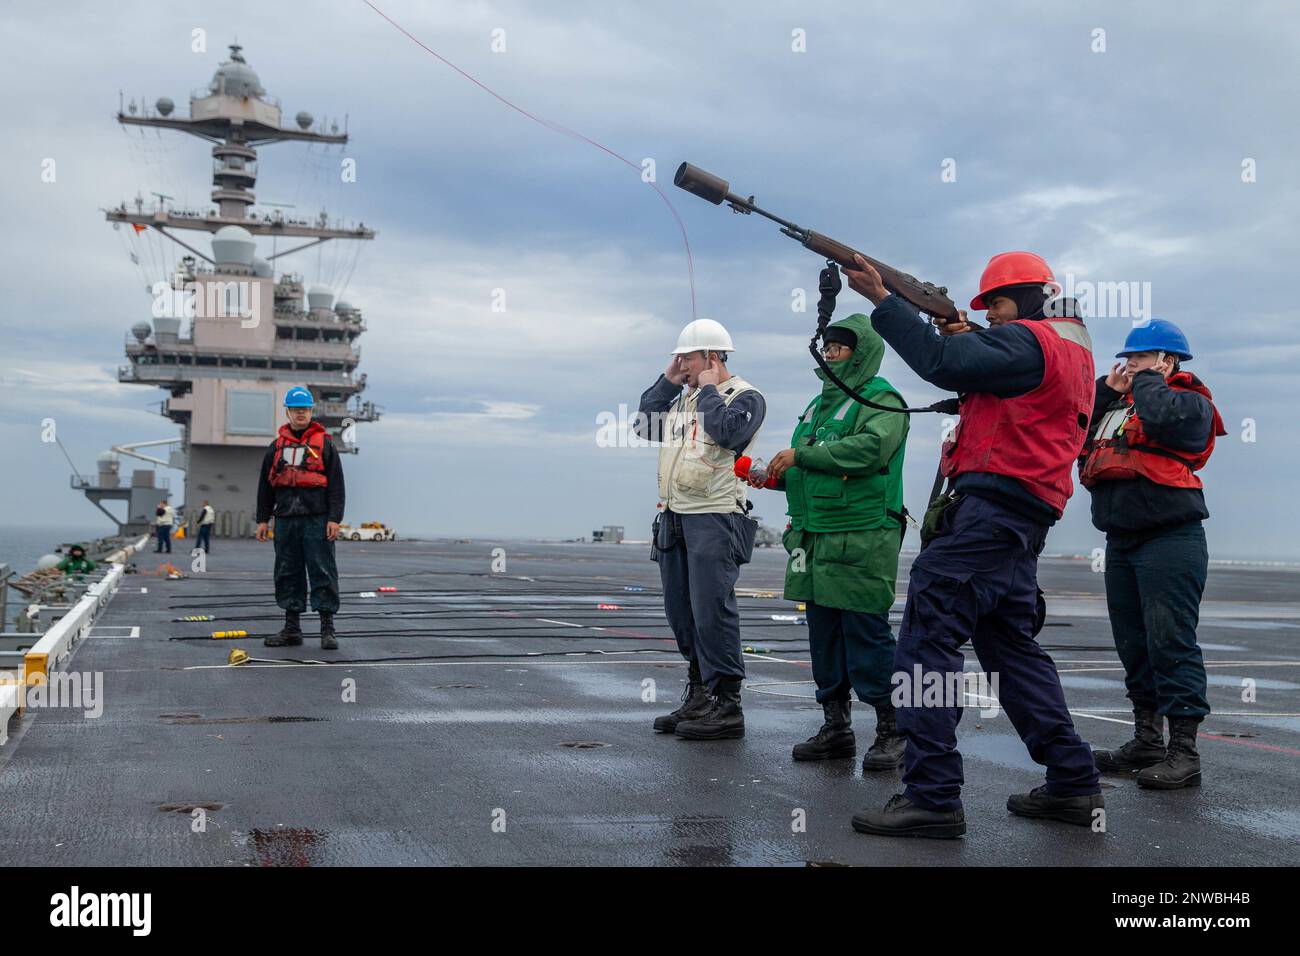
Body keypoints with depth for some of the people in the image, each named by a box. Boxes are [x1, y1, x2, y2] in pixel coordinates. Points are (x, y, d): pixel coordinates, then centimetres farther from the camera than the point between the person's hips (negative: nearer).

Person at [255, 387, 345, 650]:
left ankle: (327, 629, -2)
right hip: (285, 520, 4)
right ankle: (291, 628, 14)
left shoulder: (324, 443, 4)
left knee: (322, 572, -5)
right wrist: (263, 519, 11)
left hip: (317, 520, -4)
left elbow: (336, 484, -1)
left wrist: (334, 518, -9)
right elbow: (265, 485, 17)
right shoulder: (277, 446, 15)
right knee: (287, 573, 7)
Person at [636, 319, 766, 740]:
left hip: (715, 519, -8)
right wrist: (667, 382, 12)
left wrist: (708, 389, -8)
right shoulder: (684, 398, 19)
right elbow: (646, 427, 17)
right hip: (675, 517, 9)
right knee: (681, 611, 12)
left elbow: (728, 431, -22)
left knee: (712, 610, -11)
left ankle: (727, 707, -5)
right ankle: (699, 697, 23)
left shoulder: (745, 396, -4)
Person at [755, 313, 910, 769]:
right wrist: (776, 475, 8)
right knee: (823, 633, 12)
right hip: (814, 538, 9)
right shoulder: (820, 403, 21)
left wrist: (801, 455, -22)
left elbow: (871, 447, -26)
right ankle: (836, 727, 22)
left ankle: (893, 730, 4)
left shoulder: (881, 399, -6)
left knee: (866, 634, -7)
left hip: (861, 539, -9)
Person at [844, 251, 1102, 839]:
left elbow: (943, 365, -19)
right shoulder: (1073, 350, 23)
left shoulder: (1029, 340, -8)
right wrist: (965, 338, 10)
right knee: (1010, 645, 17)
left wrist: (882, 299, -15)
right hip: (1027, 522, 11)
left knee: (926, 637, -11)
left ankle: (932, 797, -14)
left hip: (990, 506, -10)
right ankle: (1074, 785, 19)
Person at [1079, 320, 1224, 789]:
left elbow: (1163, 419, -23)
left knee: (1170, 641, -11)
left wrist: (1146, 380, -5)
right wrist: (1106, 391, 9)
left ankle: (1183, 751, -7)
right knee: (1133, 644, 12)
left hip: (1169, 539, -8)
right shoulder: (1117, 404, 20)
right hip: (1122, 540, 8)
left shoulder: (1189, 401, -1)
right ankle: (1147, 741, 22)